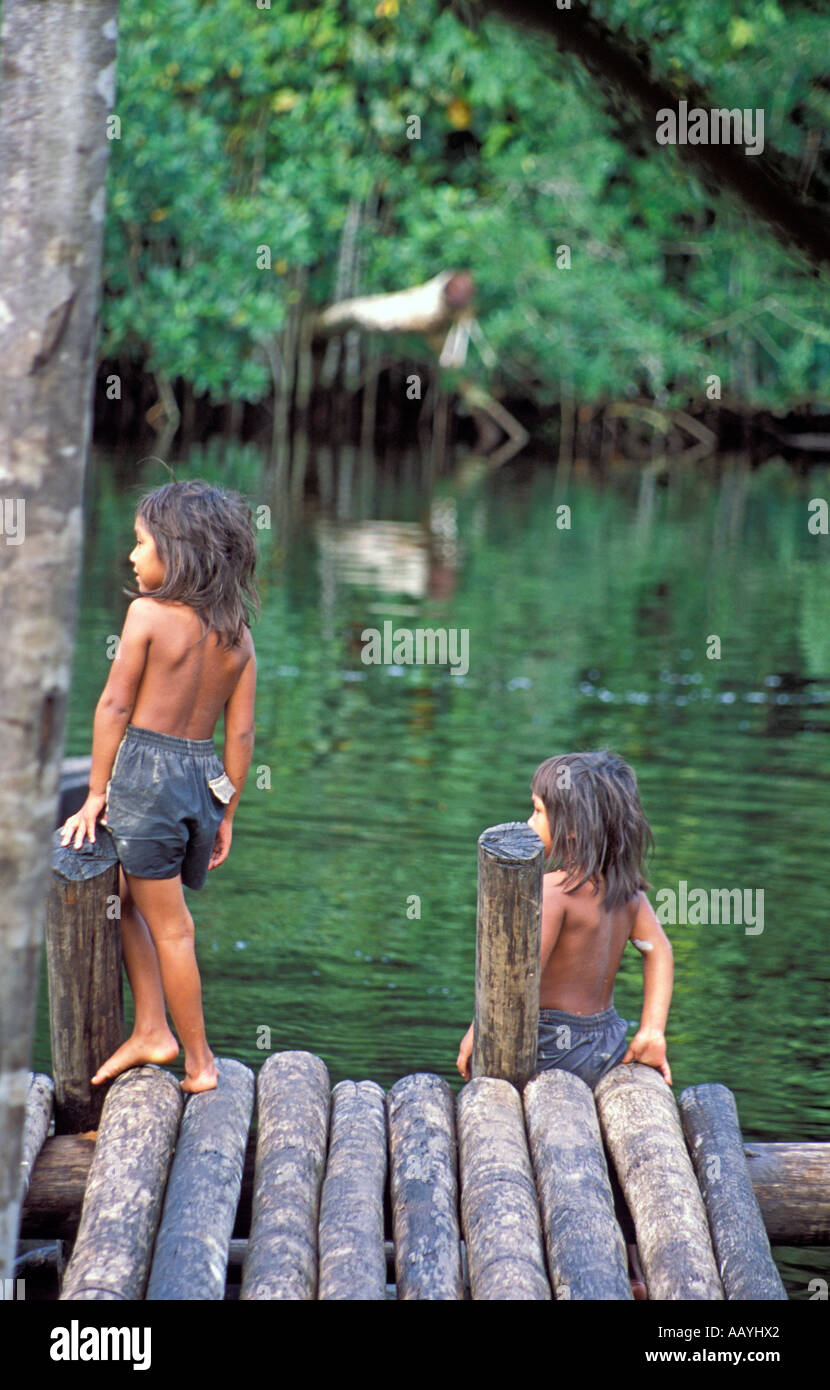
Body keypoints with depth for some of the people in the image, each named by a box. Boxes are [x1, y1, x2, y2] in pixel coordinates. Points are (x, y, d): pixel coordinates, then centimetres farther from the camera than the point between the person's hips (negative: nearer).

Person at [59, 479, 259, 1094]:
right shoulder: (237, 632, 6)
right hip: (204, 779, 6)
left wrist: (96, 793, -1)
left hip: (145, 768, -6)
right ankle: (150, 1030, 19)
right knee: (128, 898, 22)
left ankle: (199, 1060, 15)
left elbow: (115, 705, -8)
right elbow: (241, 732, 6)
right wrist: (226, 814, 15)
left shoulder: (148, 613, -9)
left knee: (170, 927, 5)